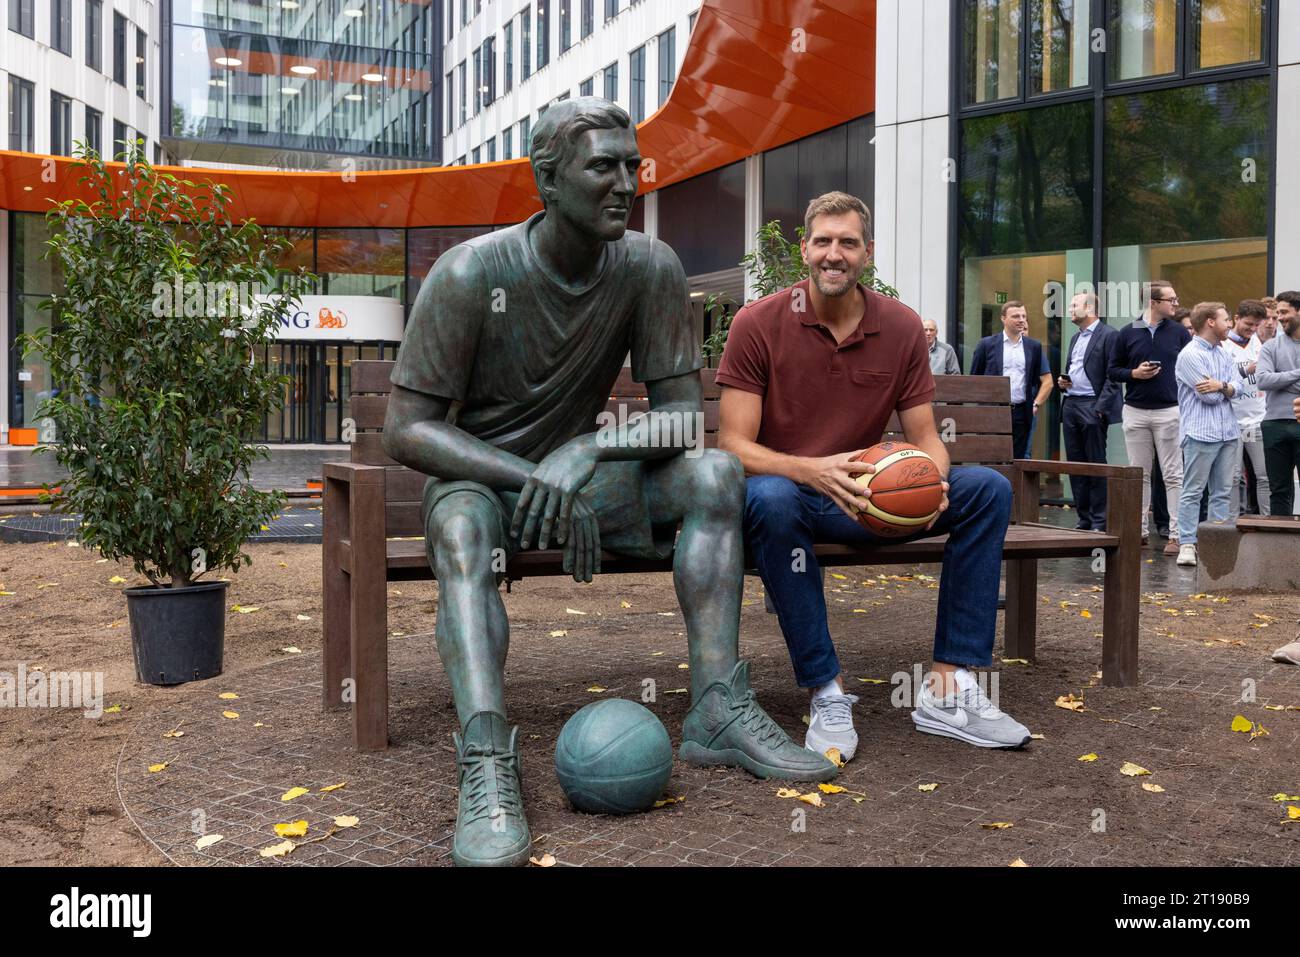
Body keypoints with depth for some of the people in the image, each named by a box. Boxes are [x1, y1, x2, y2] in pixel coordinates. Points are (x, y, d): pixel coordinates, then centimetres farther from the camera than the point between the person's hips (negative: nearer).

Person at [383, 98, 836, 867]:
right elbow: (406, 430, -19)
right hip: (476, 477, -3)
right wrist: (534, 482, -32)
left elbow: (684, 416, -11)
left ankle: (718, 707, -23)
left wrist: (587, 450, -31)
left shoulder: (651, 268, -11)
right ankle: (488, 765, -44)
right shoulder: (469, 274, -19)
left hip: (579, 476, 3)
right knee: (464, 519, -37)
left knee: (715, 472, -20)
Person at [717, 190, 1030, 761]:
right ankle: (826, 694, -29)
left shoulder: (902, 328, 1)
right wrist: (812, 470, -35)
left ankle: (948, 690, -17)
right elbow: (734, 446, -15)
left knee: (987, 489, -14)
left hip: (865, 497, 4)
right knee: (770, 497, -40)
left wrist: (931, 478, -22)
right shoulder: (758, 323, -10)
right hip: (785, 489, -4)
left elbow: (926, 437, 4)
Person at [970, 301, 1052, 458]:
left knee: (1019, 460, 3)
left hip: (1022, 412, 2)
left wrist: (1036, 405, 4)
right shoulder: (986, 344, 3)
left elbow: (1047, 381, 14)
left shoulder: (1034, 346, 10)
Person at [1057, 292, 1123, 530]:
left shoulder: (1108, 335, -6)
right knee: (1075, 464, 8)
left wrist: (1100, 408, -17)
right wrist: (1063, 382, 7)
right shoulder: (1076, 338, 20)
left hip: (1092, 406, -8)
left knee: (1096, 465, -4)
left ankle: (1099, 521, 0)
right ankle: (1084, 518, 14)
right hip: (1070, 405, 8)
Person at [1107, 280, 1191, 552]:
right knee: (1139, 474, 10)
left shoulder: (1180, 333, 3)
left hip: (1169, 411, -1)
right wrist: (1134, 373, -11)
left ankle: (1177, 534, 1)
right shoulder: (1127, 334, 4)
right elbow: (1112, 370, 8)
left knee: (1173, 475, -1)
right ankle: (1140, 529, 19)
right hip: (1135, 412, 2)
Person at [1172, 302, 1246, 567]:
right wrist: (1228, 388, 3)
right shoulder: (1190, 355, -9)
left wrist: (1223, 386, -13)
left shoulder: (1223, 354, 17)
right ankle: (1187, 545, -2)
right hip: (1201, 433, -8)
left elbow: (1239, 385, 7)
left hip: (1228, 432, 8)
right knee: (1193, 492, -4)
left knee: (1222, 492, 9)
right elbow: (1208, 396, -14)